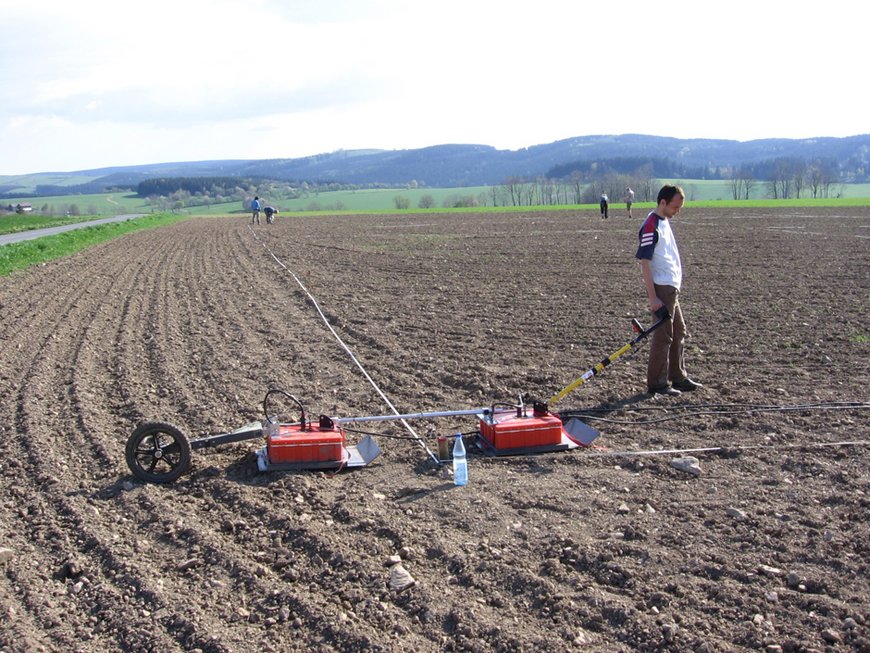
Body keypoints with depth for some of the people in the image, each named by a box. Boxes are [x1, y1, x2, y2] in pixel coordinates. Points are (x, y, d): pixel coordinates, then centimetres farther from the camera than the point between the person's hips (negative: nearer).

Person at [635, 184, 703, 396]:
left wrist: (675, 287, 19)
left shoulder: (664, 222, 12)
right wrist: (653, 297, -23)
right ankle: (657, 383, 6)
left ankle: (678, 377, 28)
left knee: (678, 332, 17)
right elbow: (645, 263, -20)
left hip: (672, 288, 10)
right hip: (661, 289, -10)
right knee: (663, 335, -3)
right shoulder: (651, 227, -17)